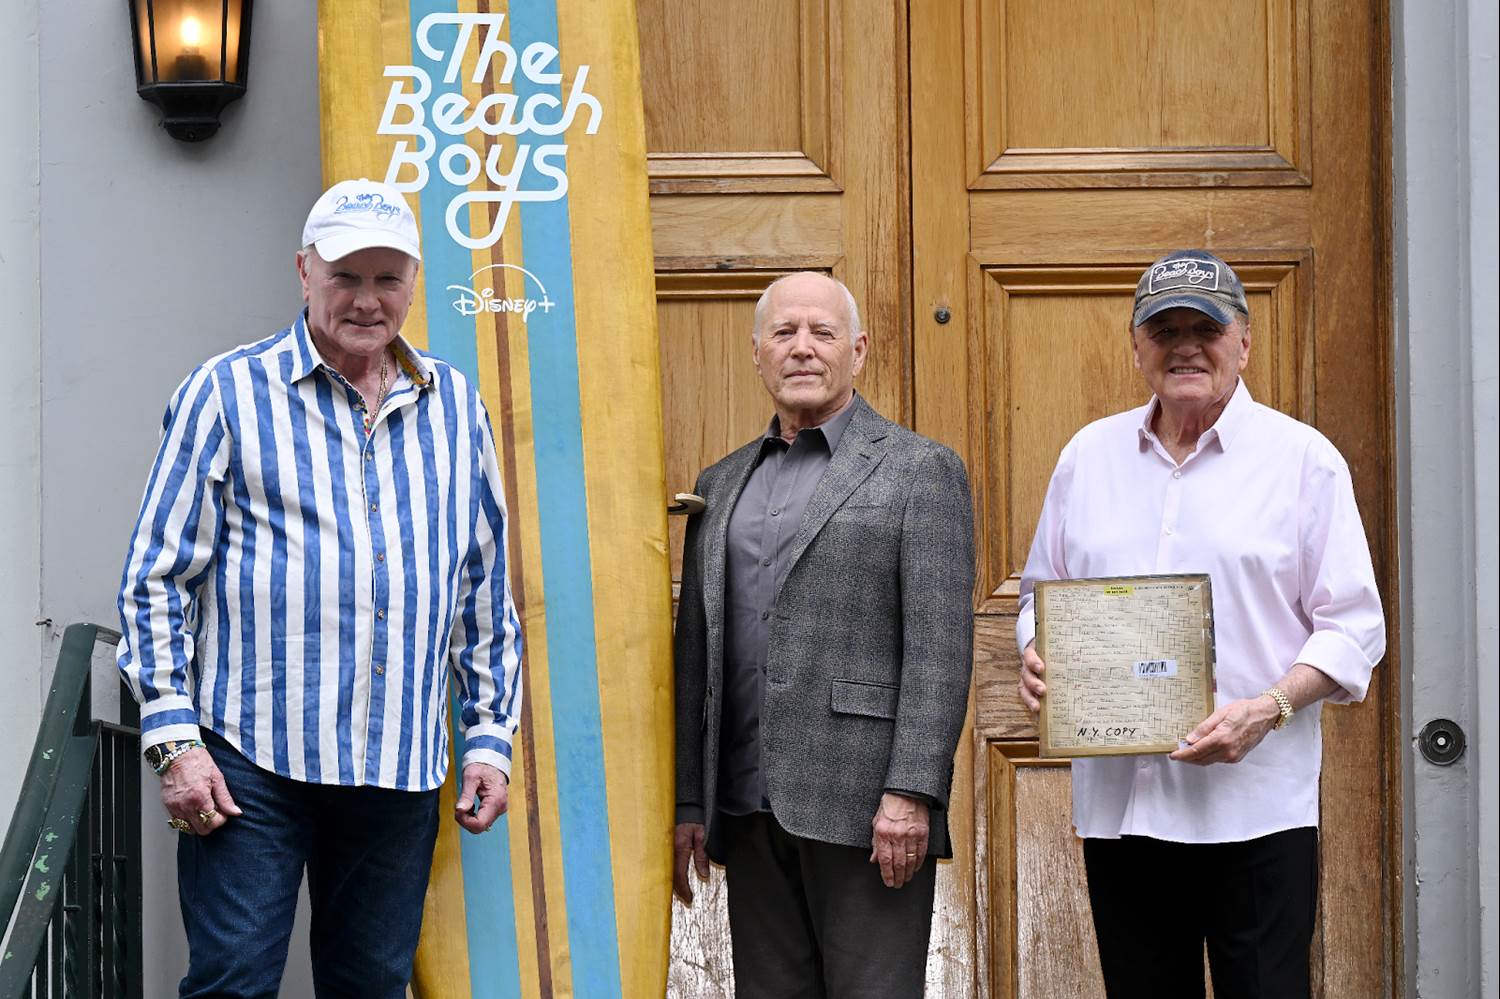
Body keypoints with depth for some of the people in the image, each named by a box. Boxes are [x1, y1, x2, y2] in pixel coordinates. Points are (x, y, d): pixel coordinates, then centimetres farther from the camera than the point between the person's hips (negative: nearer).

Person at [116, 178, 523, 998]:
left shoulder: (455, 408, 13)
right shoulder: (226, 393, 1)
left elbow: (486, 591, 18)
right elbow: (157, 578, -1)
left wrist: (488, 737, 13)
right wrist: (174, 738, -8)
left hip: (402, 770, 4)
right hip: (252, 761, -4)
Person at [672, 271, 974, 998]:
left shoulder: (920, 471, 1)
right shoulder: (722, 486, 17)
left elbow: (940, 647, -8)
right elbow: (696, 655, 16)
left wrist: (910, 794, -16)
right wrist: (689, 802, 10)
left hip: (863, 806, -5)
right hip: (750, 811, 5)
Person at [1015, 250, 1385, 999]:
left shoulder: (1303, 458, 2)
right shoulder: (1089, 455, 13)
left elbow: (1352, 627, 0)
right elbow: (1041, 592, 21)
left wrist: (1268, 709, -16)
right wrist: (1035, 655, -2)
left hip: (1256, 803, -3)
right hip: (1117, 796, 4)